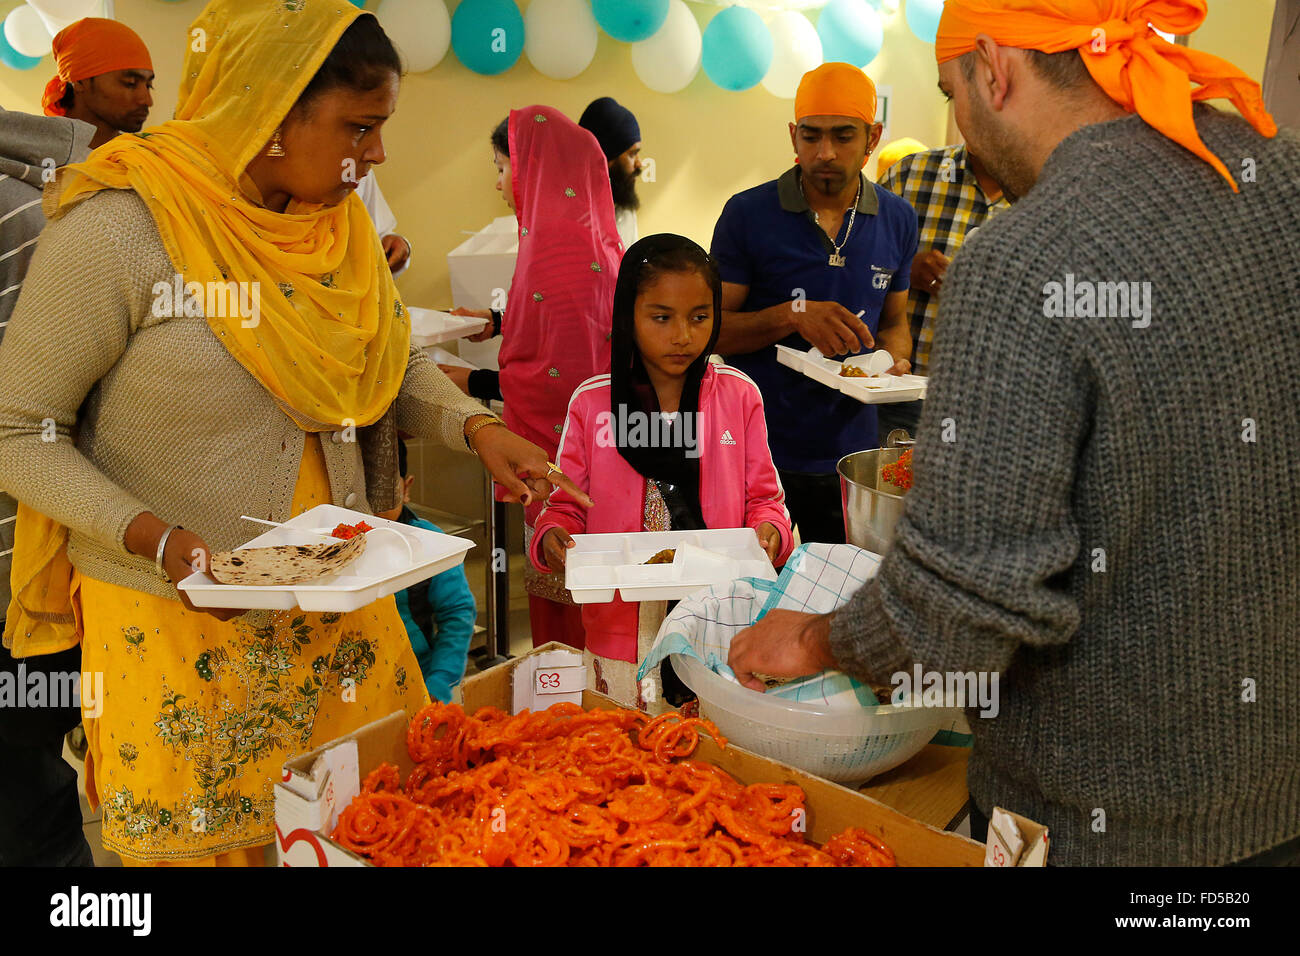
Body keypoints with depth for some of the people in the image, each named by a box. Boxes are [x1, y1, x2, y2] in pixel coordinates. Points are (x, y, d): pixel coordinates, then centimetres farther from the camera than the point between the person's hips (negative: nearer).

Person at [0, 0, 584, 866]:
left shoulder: (341, 222, 2)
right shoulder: (119, 228, -17)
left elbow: (397, 366, 13)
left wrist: (474, 426, -7)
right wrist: (157, 539, -24)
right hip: (177, 618, -5)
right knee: (206, 836, 10)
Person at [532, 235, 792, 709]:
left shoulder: (739, 395, 0)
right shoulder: (592, 402, -2)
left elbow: (764, 496, 6)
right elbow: (567, 504, 5)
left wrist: (769, 529, -14)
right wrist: (552, 535, -15)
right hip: (622, 630, 0)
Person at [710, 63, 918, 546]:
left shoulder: (897, 220, 5)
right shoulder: (747, 214, -7)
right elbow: (713, 329, -7)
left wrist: (893, 358, -6)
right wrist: (793, 315, -22)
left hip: (850, 452, 3)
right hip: (756, 449, -3)